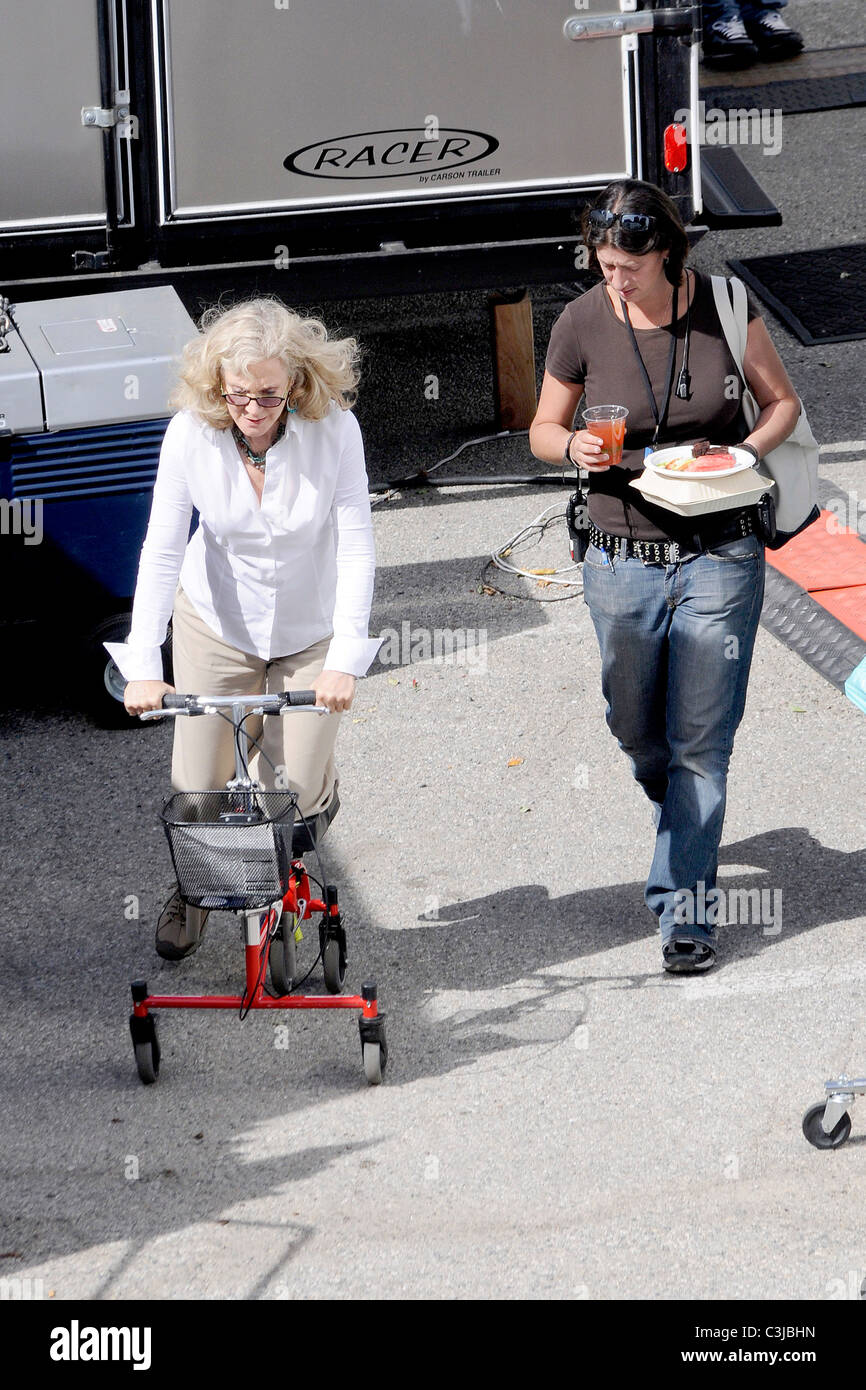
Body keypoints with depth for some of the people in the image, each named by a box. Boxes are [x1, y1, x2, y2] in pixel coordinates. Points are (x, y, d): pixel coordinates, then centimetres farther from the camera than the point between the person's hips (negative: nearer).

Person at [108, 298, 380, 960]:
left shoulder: (334, 429, -25)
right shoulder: (191, 434, -23)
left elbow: (356, 547, -23)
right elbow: (161, 551, -22)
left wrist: (345, 660, -31)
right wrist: (144, 666, -29)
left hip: (310, 632, -1)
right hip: (216, 624, 1)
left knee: (295, 794, -1)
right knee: (198, 788, 5)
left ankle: (322, 792, 38)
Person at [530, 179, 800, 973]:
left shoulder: (724, 306, -8)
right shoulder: (582, 325, -6)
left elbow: (782, 402, 5)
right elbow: (543, 429, 7)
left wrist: (739, 454, -14)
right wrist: (574, 447, -16)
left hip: (721, 557, -2)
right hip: (624, 560, 2)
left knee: (700, 741, -3)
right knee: (637, 728, 15)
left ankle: (685, 907, 5)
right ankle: (680, 812, 48)